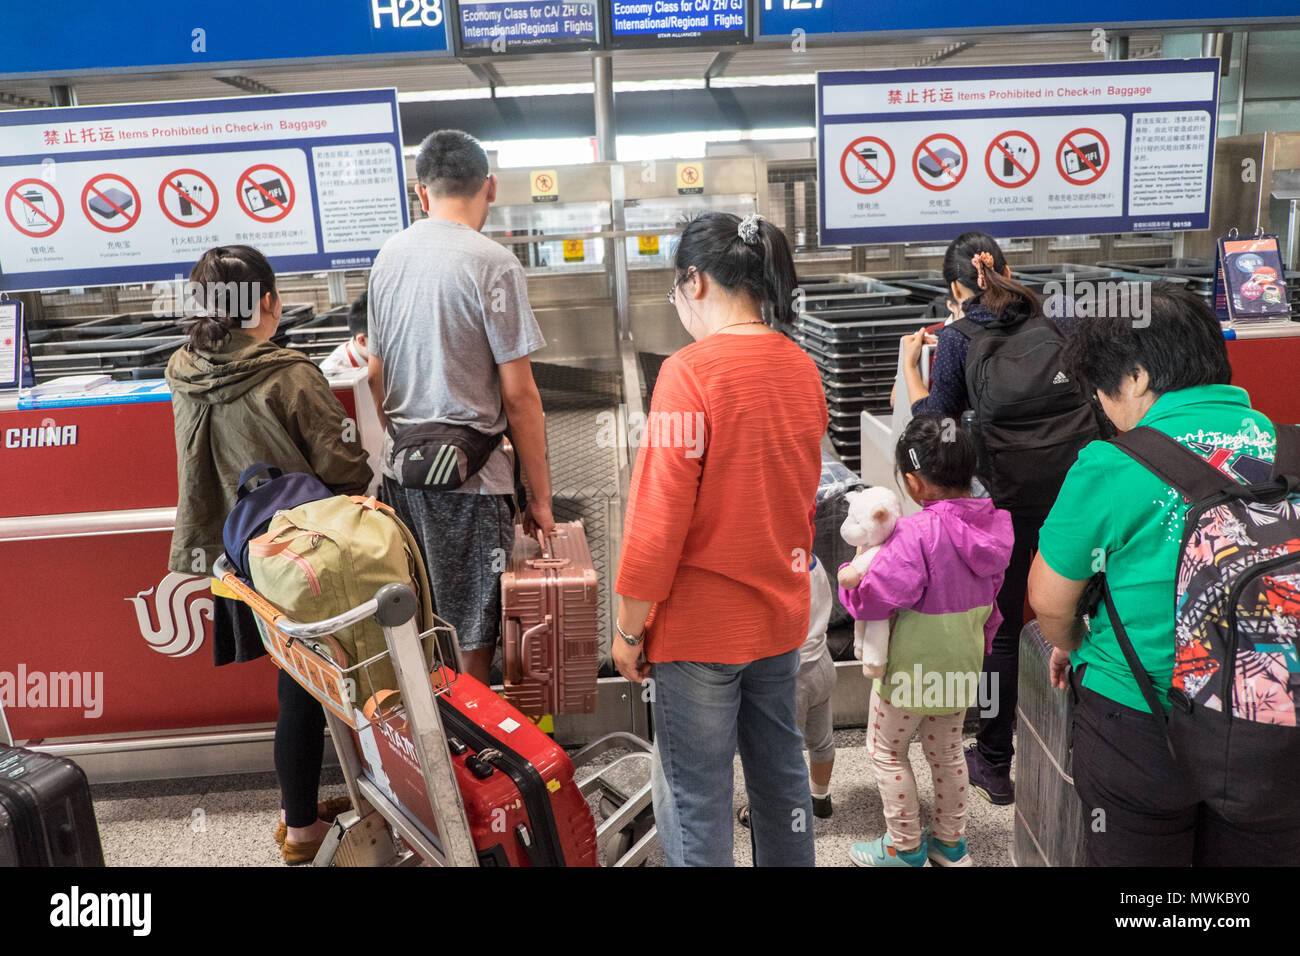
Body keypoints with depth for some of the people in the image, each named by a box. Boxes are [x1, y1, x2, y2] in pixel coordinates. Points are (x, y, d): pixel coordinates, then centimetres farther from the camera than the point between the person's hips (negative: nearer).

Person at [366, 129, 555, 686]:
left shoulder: (388, 257, 8)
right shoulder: (493, 264, -12)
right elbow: (518, 396, -13)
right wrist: (540, 498, -6)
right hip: (469, 475, -6)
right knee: (473, 639, 6)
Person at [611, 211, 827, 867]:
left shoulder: (689, 373, -19)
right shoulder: (802, 369, 2)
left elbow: (659, 516, -19)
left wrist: (629, 629, -9)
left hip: (700, 623, -7)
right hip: (782, 614, 7)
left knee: (695, 793, 8)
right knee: (781, 769, 22)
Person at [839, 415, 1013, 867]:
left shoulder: (916, 533, -29)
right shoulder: (991, 525, -3)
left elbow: (880, 597, -32)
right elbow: (990, 596, 9)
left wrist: (850, 579, -12)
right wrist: (982, 641, 23)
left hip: (911, 668, -7)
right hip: (962, 666, 8)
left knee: (886, 751, 13)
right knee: (947, 751, 23)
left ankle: (904, 847, 25)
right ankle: (950, 842, 37)